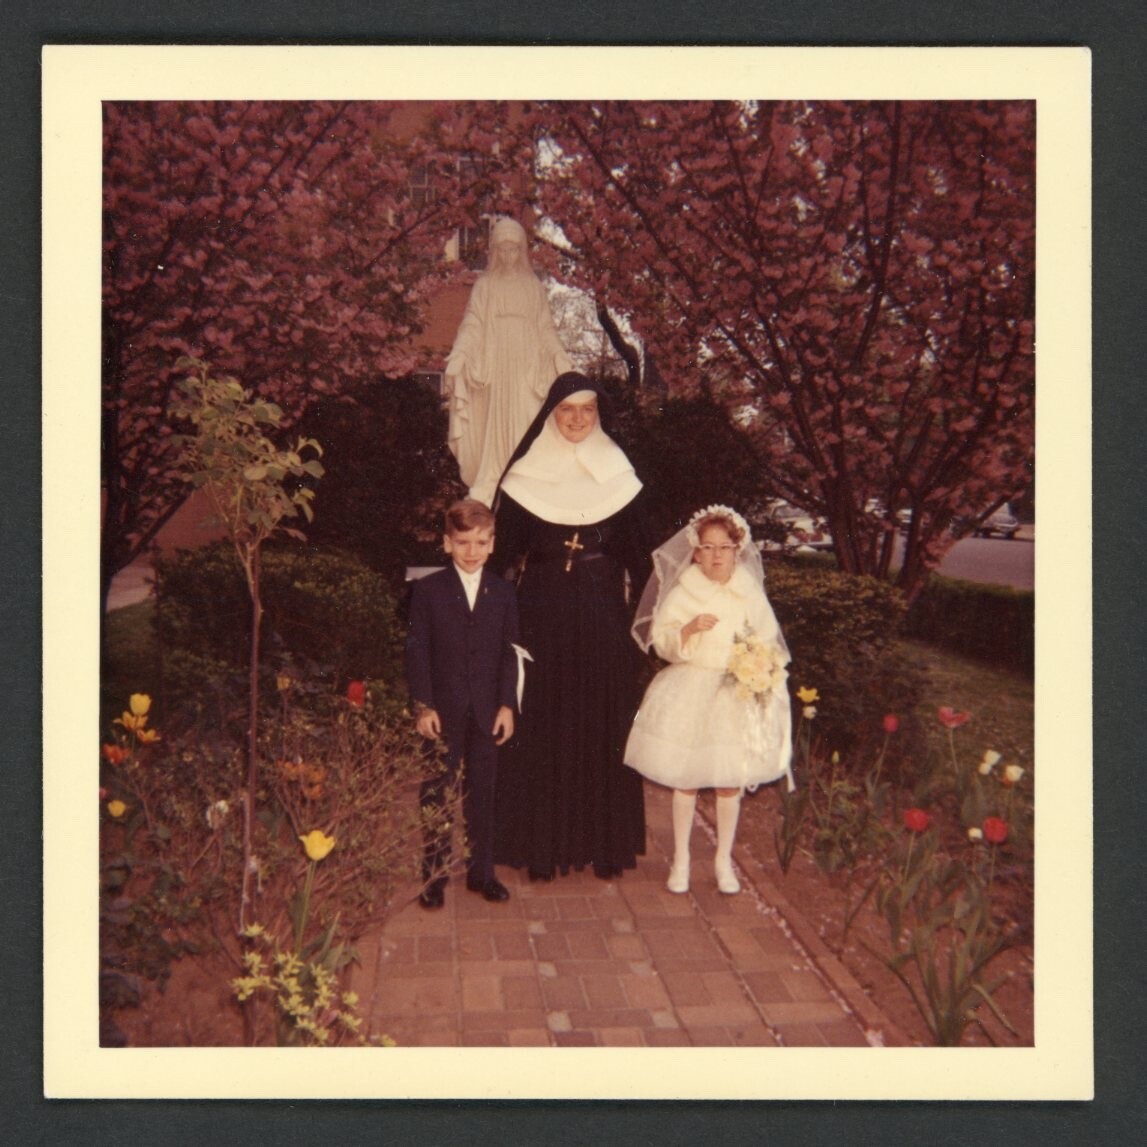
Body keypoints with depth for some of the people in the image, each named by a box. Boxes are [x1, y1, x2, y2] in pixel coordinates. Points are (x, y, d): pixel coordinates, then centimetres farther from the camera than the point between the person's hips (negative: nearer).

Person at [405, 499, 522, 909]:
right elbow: (417, 651, -4)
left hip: (487, 710, 2)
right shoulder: (428, 590, -3)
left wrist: (507, 704, -1)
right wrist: (422, 705, -10)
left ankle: (481, 872, 25)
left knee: (482, 793, 11)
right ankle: (433, 876, 19)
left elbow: (509, 652, 5)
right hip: (443, 710, -2)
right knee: (437, 794, 6)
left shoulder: (503, 592, 4)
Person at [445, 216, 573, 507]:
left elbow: (546, 327, 10)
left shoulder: (533, 285, 10)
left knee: (526, 422, -4)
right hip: (496, 362, -1)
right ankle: (490, 486, 4)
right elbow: (472, 324, -1)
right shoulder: (485, 285, 6)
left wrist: (560, 357, -2)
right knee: (495, 422, -1)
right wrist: (457, 355, -15)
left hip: (527, 365, 1)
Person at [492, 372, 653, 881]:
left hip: (603, 615, 1)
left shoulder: (619, 475, 6)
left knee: (603, 724, 6)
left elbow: (637, 554, 5)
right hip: (542, 614, -1)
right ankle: (542, 842, 13)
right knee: (542, 726, 2)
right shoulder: (524, 476, 2)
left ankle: (604, 840, 17)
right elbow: (506, 549, 1)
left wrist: (638, 615, -1)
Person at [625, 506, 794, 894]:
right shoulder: (682, 591, -4)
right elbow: (662, 641, -7)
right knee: (685, 781, 7)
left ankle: (724, 860, 27)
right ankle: (681, 859, 24)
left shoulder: (750, 593, 1)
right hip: (690, 694, -1)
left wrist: (762, 667, -12)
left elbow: (770, 644, 6)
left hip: (738, 697, 1)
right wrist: (689, 628, -24)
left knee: (731, 783, 9)